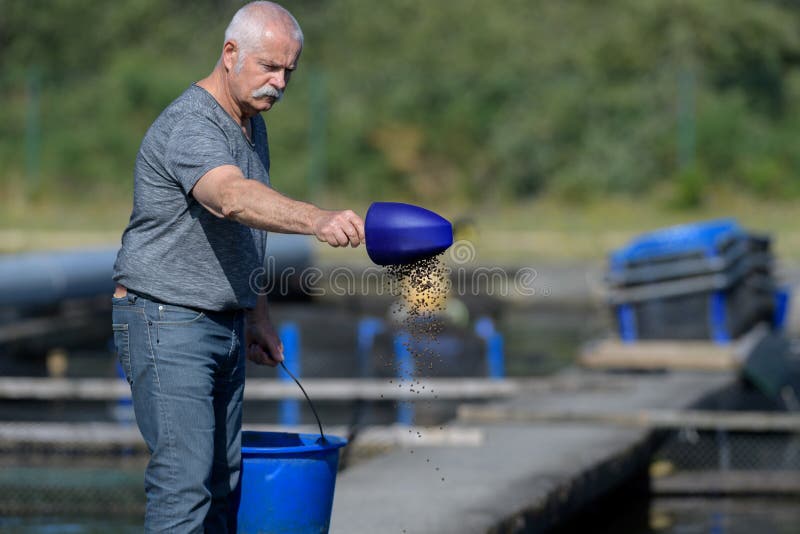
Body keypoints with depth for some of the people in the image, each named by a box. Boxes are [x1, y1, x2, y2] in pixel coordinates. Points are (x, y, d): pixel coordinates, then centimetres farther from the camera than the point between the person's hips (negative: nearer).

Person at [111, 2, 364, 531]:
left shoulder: (252, 125, 11)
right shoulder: (190, 127, -21)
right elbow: (232, 199, -43)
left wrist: (259, 318, 23)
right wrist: (318, 220, -57)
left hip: (225, 326, 10)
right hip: (166, 323, -10)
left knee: (223, 479, 11)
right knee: (185, 476, -16)